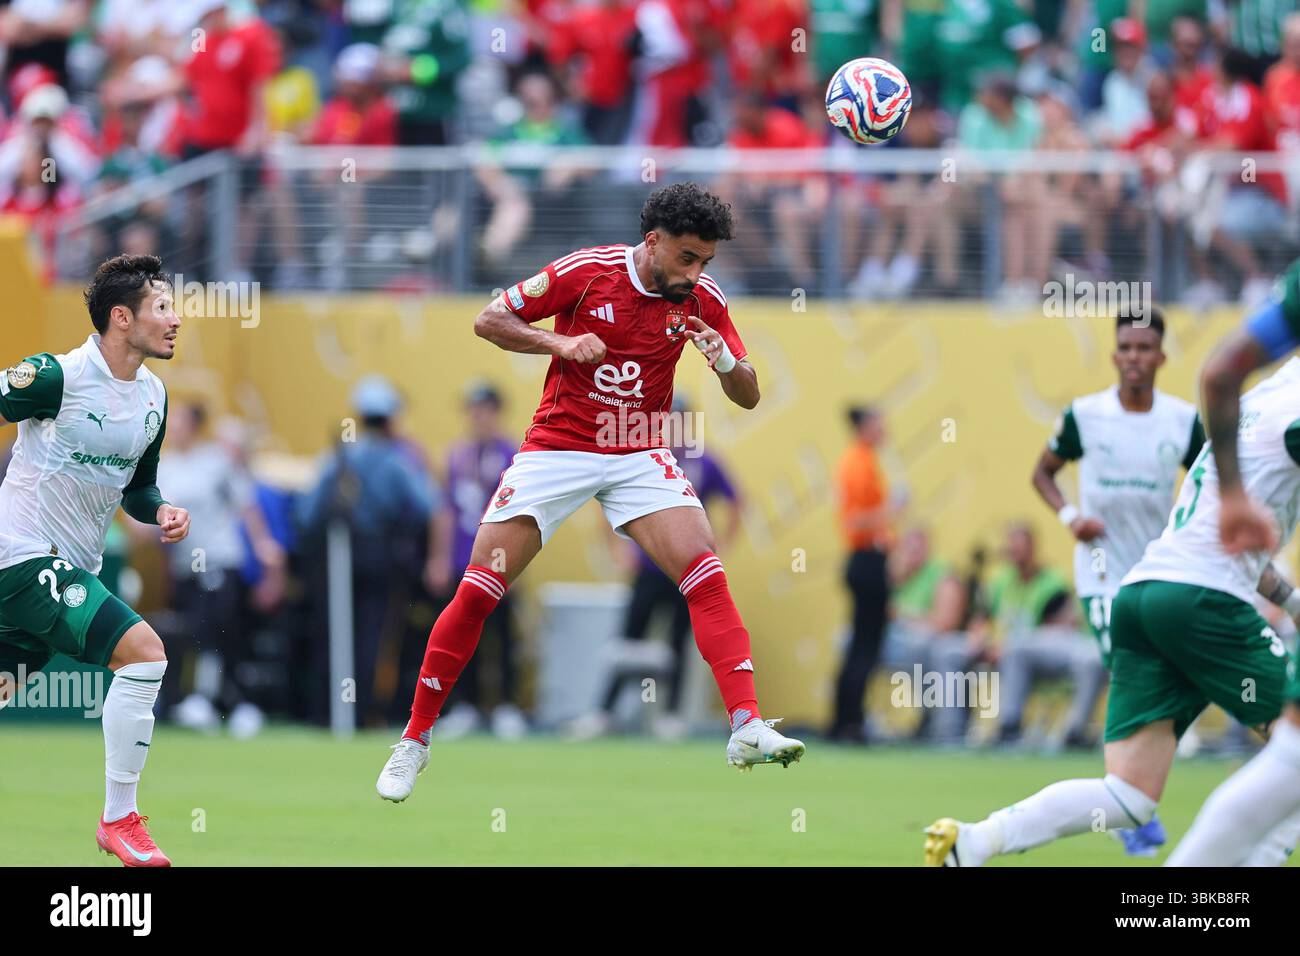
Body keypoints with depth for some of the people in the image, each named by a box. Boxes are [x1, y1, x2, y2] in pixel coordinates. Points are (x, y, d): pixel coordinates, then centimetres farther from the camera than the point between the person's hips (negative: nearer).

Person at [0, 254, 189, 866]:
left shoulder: (153, 396, 8)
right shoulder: (57, 376, -18)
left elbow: (136, 487, 20)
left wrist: (161, 512, 0)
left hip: (75, 565, 8)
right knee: (143, 650, -19)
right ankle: (119, 820, -11)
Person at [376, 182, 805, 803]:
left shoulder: (701, 300, -3)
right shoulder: (586, 272, -11)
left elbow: (748, 397, 1)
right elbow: (489, 320, -5)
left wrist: (725, 360, -22)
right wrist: (560, 343, -21)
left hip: (639, 457, 2)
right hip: (557, 446, -2)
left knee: (706, 577, -19)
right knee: (477, 592, -6)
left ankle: (747, 729, -22)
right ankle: (415, 740, 7)